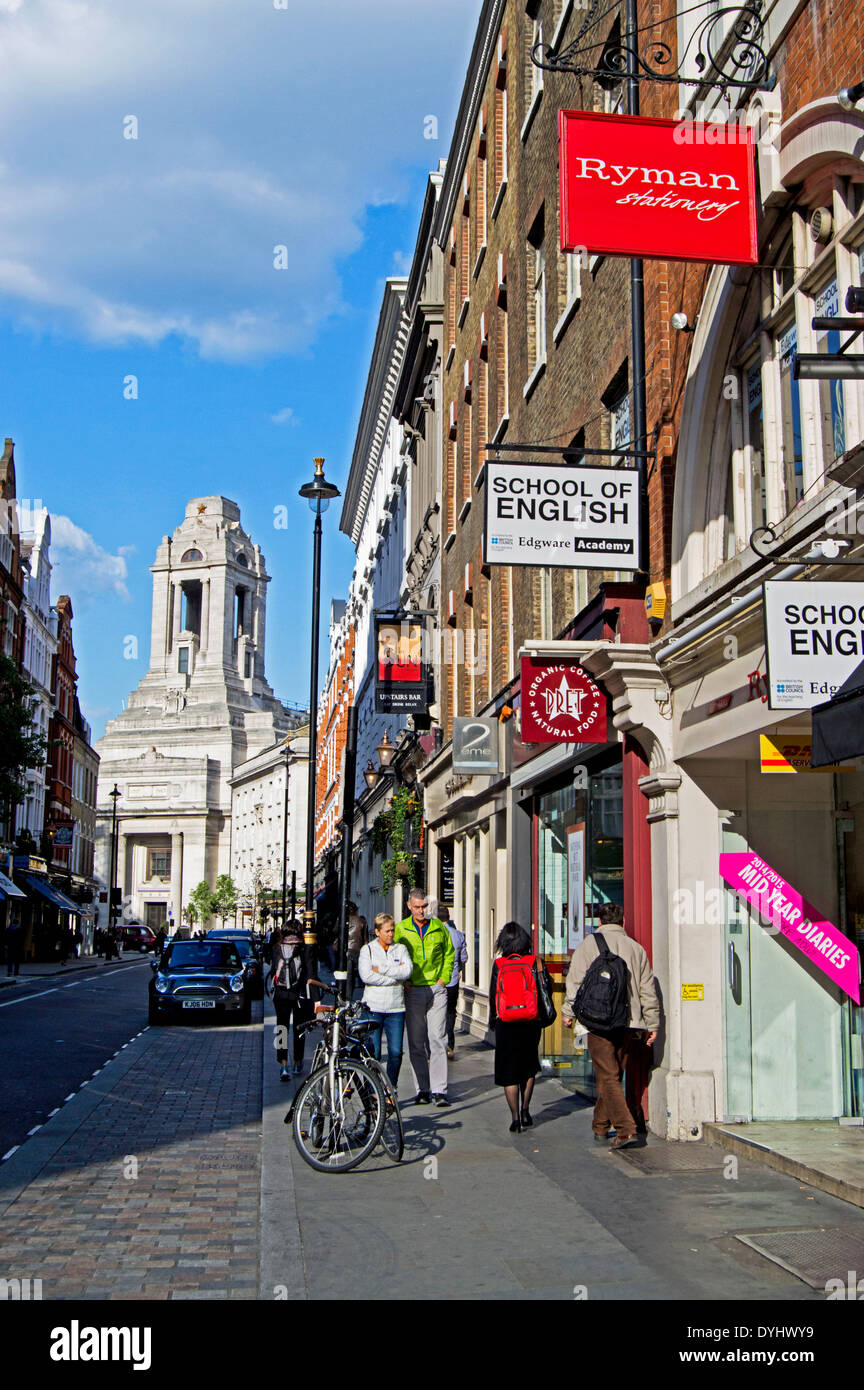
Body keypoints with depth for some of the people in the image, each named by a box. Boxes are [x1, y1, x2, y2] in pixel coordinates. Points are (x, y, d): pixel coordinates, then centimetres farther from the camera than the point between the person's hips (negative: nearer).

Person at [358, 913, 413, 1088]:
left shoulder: (401, 949, 12)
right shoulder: (367, 949, 5)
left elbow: (407, 970, -6)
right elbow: (366, 975, -11)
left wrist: (381, 969, -8)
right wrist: (396, 976, -8)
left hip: (396, 1008, 2)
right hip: (373, 1007, -2)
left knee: (396, 1052, 0)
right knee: (373, 1053, -4)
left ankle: (391, 1089, 14)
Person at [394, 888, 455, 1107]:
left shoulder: (439, 927, 6)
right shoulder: (400, 929, 2)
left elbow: (449, 953, 15)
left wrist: (444, 978, 4)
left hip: (436, 990, 0)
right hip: (412, 991, 0)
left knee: (437, 1040, -5)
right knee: (416, 1042, 3)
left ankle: (439, 1090, -3)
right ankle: (423, 1089, 11)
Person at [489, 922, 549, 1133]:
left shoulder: (498, 964, -5)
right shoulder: (534, 961, -4)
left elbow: (493, 995, -2)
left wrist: (493, 1020, 12)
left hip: (506, 1024, -1)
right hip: (530, 1022, 1)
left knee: (509, 1072, 7)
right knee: (529, 1068, 22)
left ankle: (516, 1118, 6)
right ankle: (525, 1110, 18)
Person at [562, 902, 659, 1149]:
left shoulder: (587, 946, 2)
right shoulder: (636, 948, 11)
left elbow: (575, 982, -2)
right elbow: (648, 990, 11)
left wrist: (569, 1013, 7)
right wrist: (652, 1025, 16)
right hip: (630, 1023, 4)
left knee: (608, 1076, -3)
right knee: (613, 1075, 15)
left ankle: (626, 1129, -16)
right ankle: (601, 1127, 25)